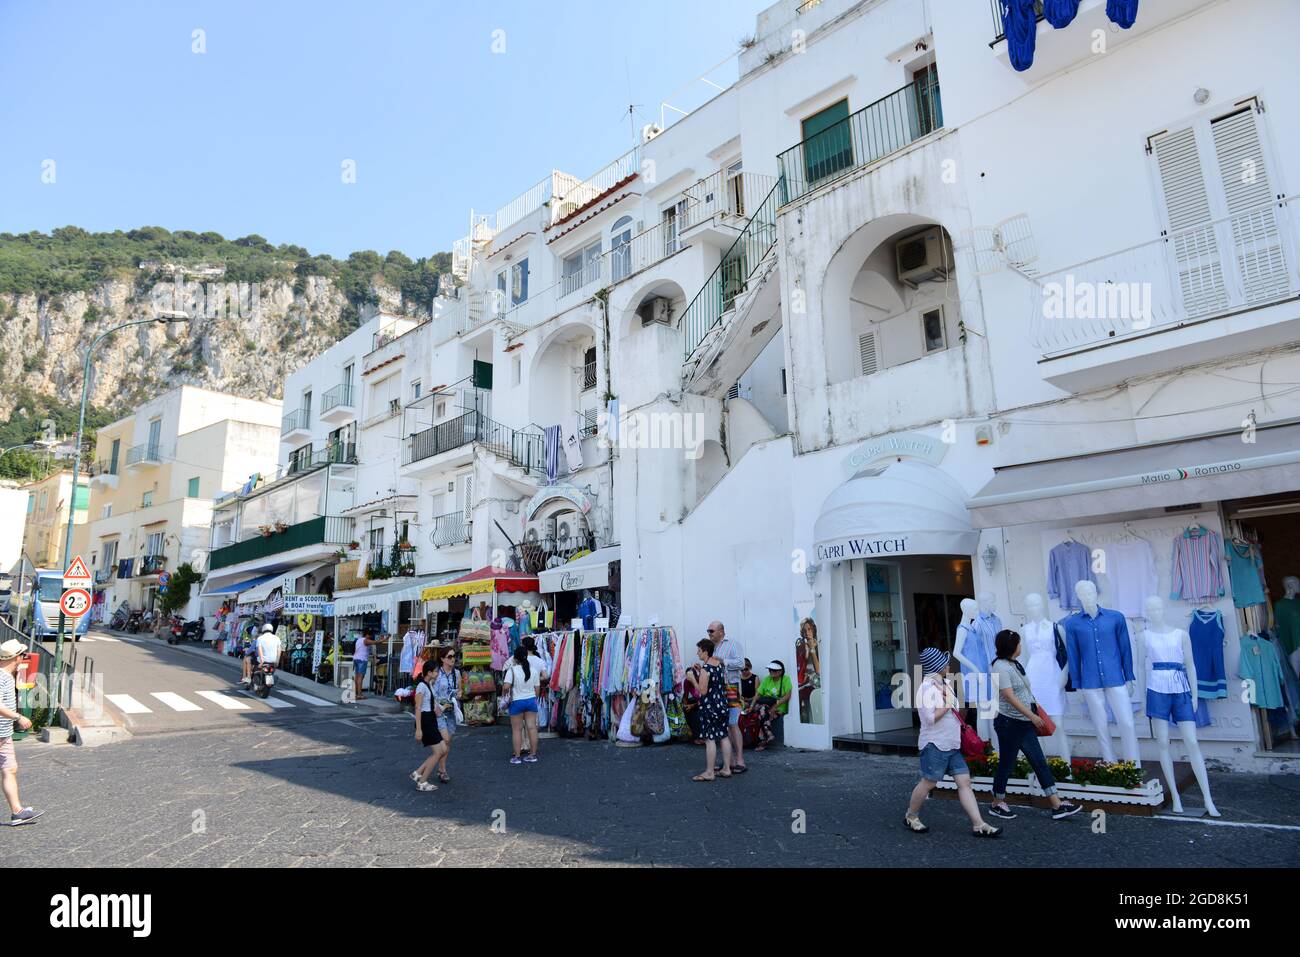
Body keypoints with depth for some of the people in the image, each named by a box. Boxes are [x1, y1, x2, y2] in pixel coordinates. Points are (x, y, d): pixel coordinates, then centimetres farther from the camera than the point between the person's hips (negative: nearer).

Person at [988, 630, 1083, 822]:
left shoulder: (1015, 664, 10)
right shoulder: (1000, 667, -19)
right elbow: (1010, 697, -23)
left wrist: (1036, 712, 18)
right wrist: (1033, 716, -21)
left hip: (1024, 723, 9)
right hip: (1009, 723, -9)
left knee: (1040, 762, 7)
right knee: (1006, 764, 3)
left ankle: (1057, 805, 10)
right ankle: (998, 804, 17)